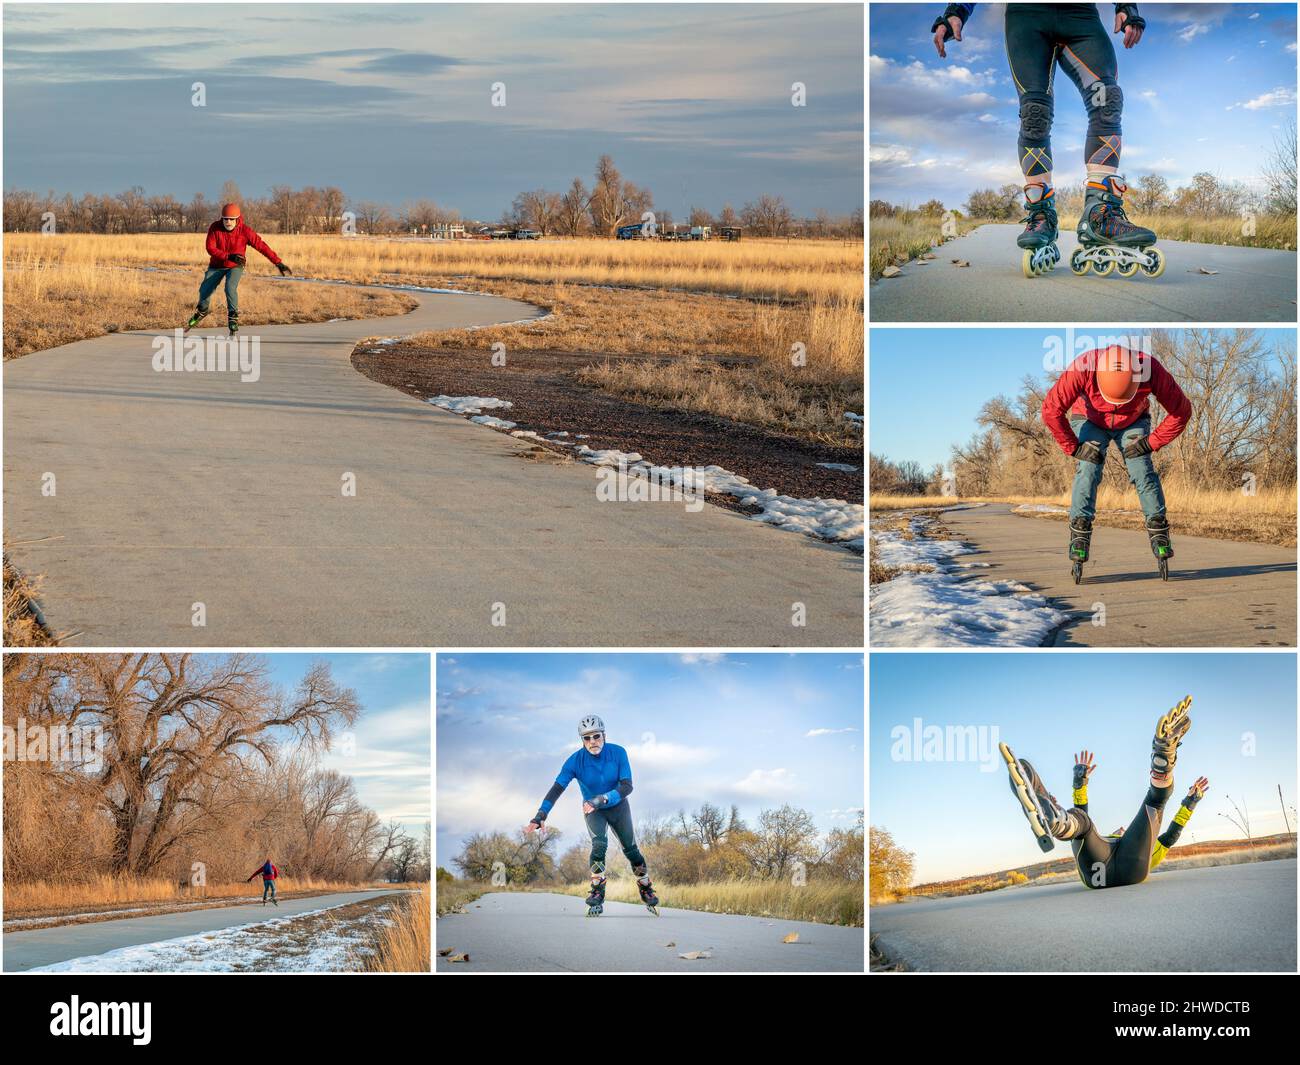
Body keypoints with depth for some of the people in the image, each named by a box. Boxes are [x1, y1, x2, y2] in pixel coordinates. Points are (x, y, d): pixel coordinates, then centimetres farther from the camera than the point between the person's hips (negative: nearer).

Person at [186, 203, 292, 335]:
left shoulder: (245, 230, -21)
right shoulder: (215, 228, -18)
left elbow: (261, 246, -20)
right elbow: (210, 248, -21)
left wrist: (278, 262, -23)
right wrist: (229, 256, -33)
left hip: (235, 267, -2)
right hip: (217, 265, 3)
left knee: (230, 288, -28)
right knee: (204, 290, 8)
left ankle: (233, 317, -10)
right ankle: (202, 311, 40)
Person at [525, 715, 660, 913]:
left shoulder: (618, 753, -23)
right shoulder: (576, 761, -23)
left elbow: (627, 786, -28)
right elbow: (557, 789, -27)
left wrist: (601, 800, -42)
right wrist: (540, 815, -39)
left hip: (618, 807, 1)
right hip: (593, 811, -1)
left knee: (630, 849, 5)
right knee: (599, 845, -25)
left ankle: (645, 886, 28)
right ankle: (597, 891, -17)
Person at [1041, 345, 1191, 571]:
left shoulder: (1151, 369, -36)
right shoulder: (1082, 368, -40)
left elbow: (1181, 410, -21)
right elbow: (1051, 409, -30)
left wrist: (1151, 443, -20)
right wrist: (1073, 447, -24)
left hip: (1133, 422, 1)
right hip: (1090, 420, -1)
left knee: (1143, 470, -15)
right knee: (1087, 469, -19)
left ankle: (1159, 533, -8)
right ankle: (1079, 538, -18)